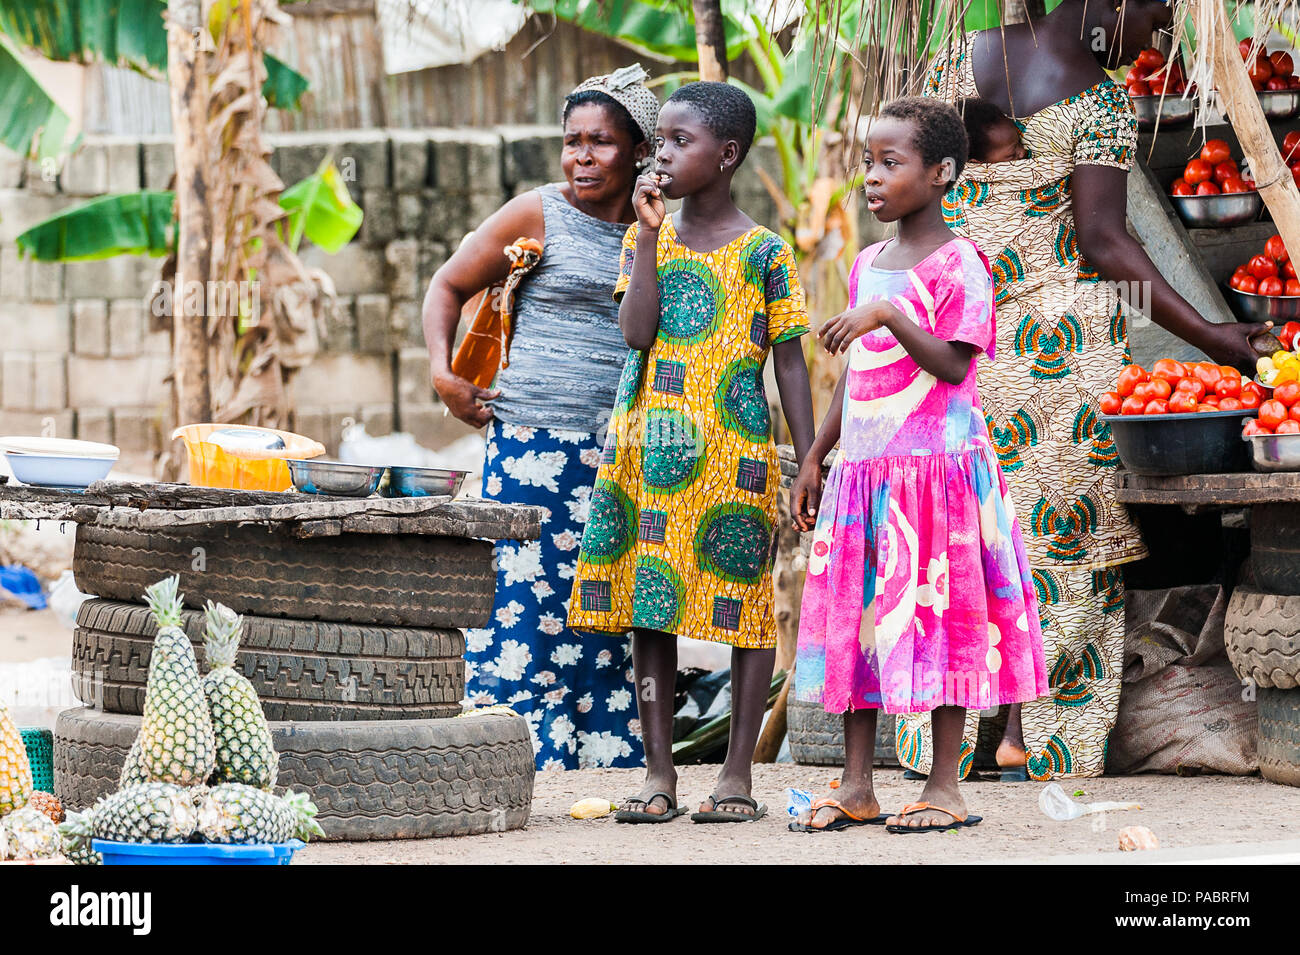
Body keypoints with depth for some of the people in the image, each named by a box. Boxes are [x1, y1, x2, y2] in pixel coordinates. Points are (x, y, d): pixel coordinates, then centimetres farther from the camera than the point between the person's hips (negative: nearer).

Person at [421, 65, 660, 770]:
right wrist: (443, 375, -5)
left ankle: (602, 771, 9)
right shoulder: (538, 216, 0)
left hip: (623, 457, 4)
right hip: (536, 447, -4)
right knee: (524, 606, -8)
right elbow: (448, 287, 6)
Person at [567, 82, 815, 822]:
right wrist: (651, 236, -7)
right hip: (646, 447, 4)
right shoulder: (647, 239, 9)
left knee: (744, 601, 0)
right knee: (648, 606, 4)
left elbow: (789, 360, 0)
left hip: (734, 452, -4)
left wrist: (810, 462, -4)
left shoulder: (764, 252, -1)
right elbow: (637, 331, -5)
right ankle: (659, 773, 10)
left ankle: (738, 775, 9)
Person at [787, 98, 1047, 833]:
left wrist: (889, 315, -26)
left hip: (938, 465, -7)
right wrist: (814, 459, 20)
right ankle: (857, 789, 9)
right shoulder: (867, 266, 15)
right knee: (853, 616, 5)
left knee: (939, 614, -3)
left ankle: (946, 787, 2)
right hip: (864, 466, 7)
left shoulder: (958, 264, -6)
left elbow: (953, 365, -16)